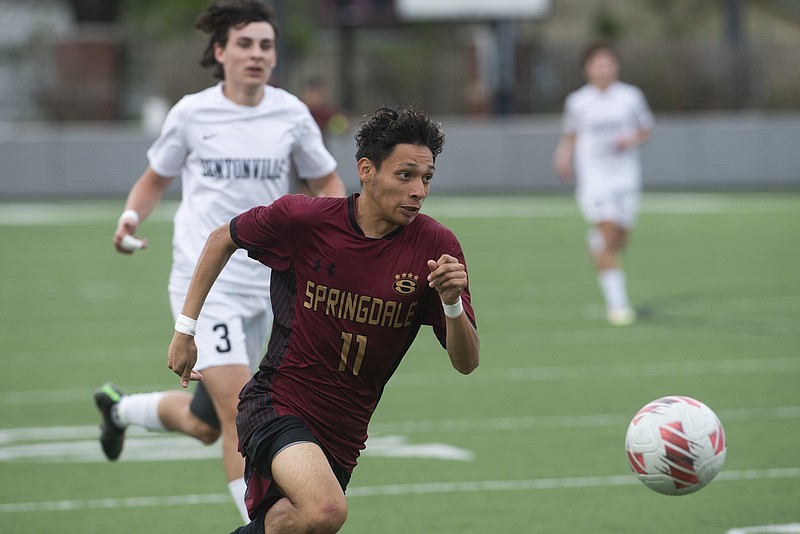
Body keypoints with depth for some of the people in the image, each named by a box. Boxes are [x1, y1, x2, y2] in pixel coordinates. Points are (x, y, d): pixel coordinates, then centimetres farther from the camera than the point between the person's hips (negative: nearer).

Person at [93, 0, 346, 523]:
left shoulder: (291, 113, 2)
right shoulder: (192, 113, -4)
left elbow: (327, 181, 14)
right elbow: (156, 179, 11)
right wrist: (132, 215, -10)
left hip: (263, 282, 4)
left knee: (205, 426, 15)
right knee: (241, 414, -19)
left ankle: (120, 406, 44)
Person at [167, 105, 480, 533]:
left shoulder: (436, 245, -6)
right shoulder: (302, 218, -10)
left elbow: (466, 363, -5)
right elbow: (224, 239, 10)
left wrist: (452, 304, -26)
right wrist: (185, 329, 9)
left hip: (344, 433, 4)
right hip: (276, 400, -4)